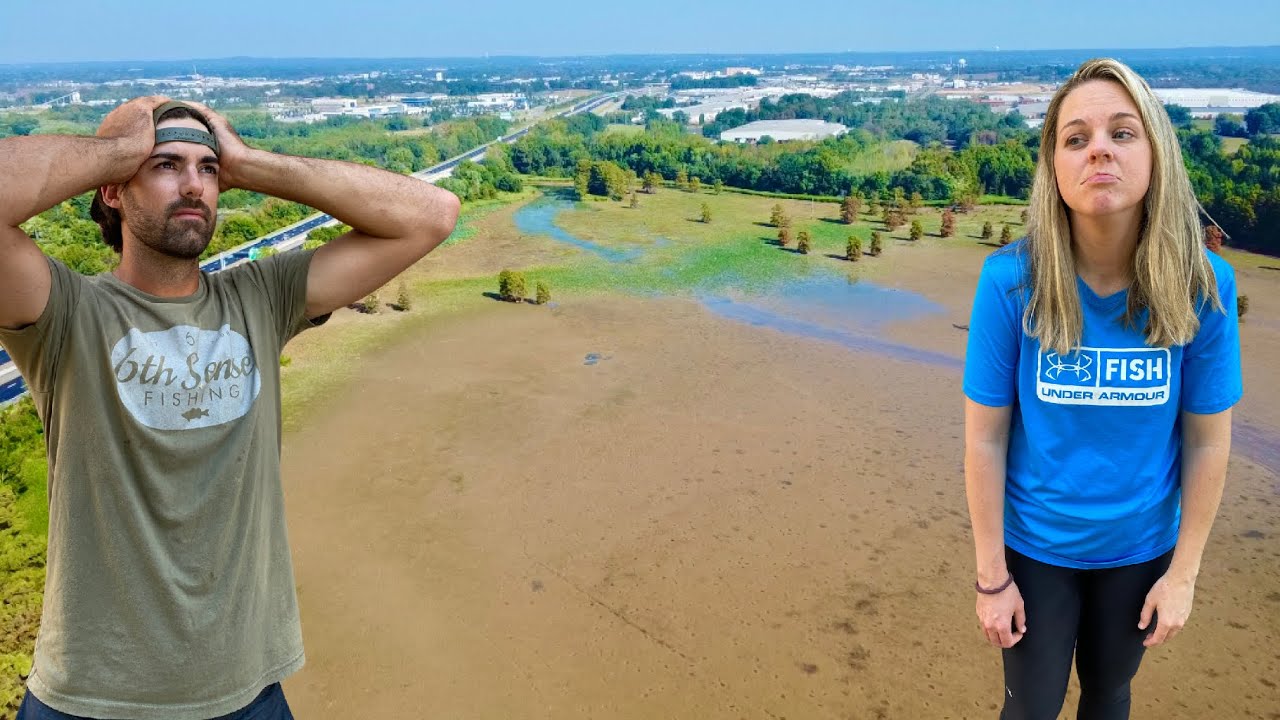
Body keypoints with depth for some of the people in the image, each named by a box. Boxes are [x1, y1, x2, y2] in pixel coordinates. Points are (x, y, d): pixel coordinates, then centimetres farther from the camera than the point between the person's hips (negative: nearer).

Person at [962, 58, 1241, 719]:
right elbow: (985, 438, -15)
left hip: (1140, 547, 2)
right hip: (1036, 544, -1)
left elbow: (1208, 442, -7)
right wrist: (992, 576, -10)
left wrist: (1183, 573, -1)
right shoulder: (1011, 281, -23)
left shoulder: (1201, 285, -18)